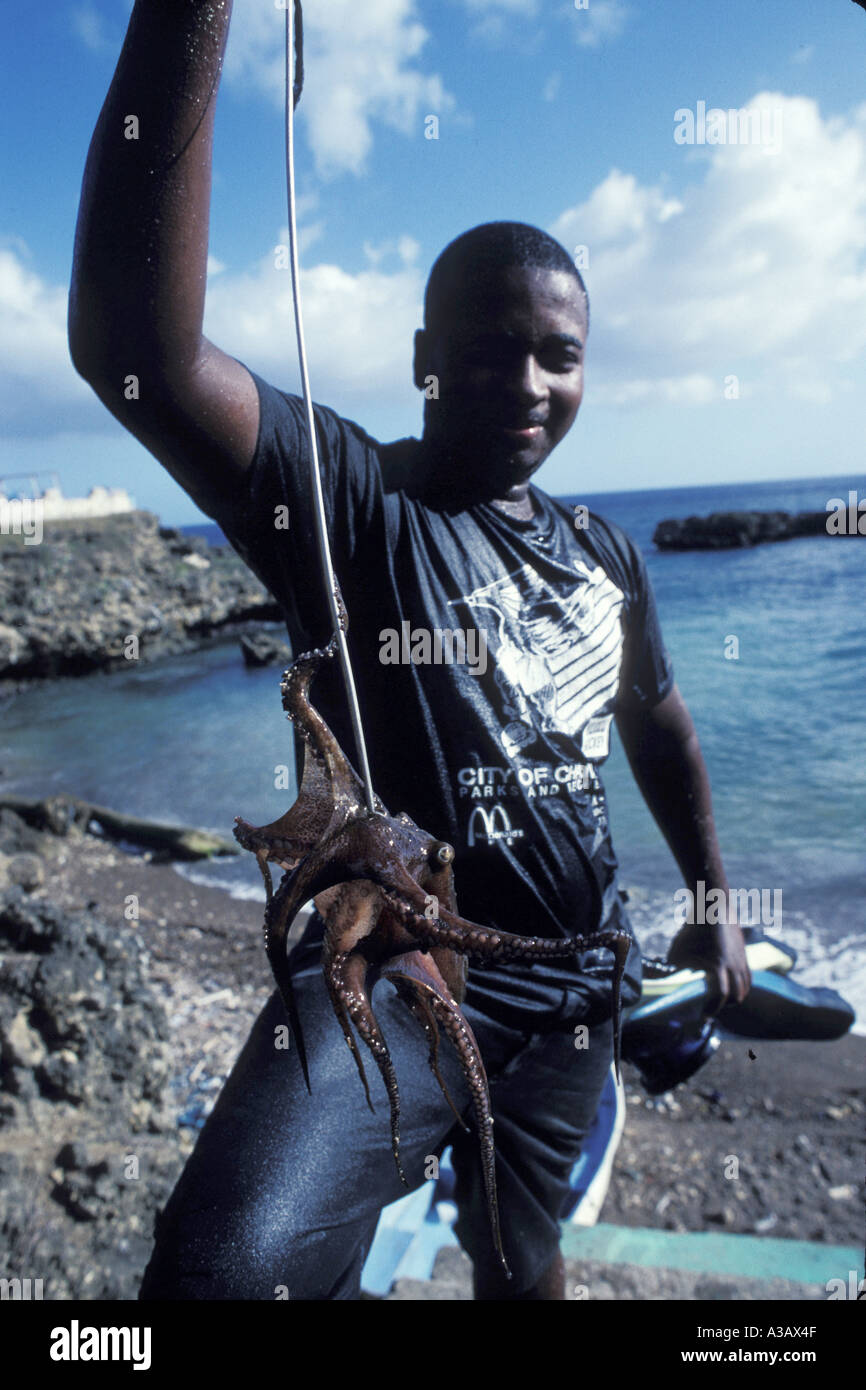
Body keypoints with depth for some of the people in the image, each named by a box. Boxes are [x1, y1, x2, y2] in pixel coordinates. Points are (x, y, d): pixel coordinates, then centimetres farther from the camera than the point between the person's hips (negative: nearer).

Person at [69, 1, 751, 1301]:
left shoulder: (605, 552, 6)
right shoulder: (350, 504, -14)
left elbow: (659, 729, 19)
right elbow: (138, 350, -31)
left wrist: (714, 904, 24)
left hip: (573, 988, 6)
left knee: (520, 1260, 23)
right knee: (234, 1269, -28)